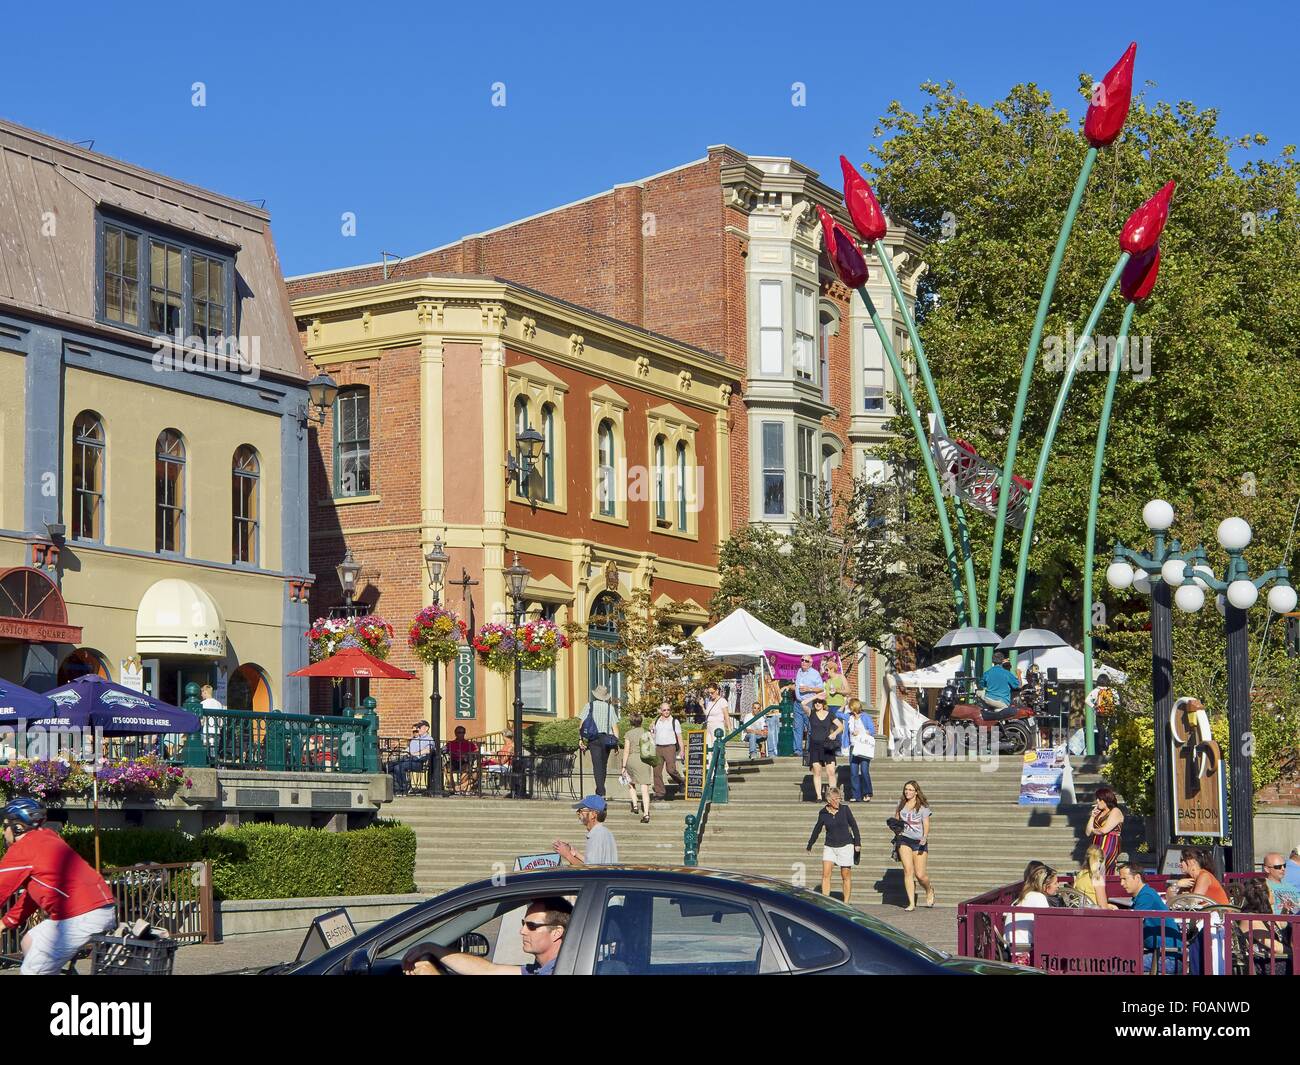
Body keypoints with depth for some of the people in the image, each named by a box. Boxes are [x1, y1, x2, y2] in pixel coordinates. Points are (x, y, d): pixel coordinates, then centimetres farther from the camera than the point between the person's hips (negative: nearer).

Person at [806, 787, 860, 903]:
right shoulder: (823, 813, -2)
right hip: (829, 846, 1)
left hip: (845, 846, -1)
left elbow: (853, 826, 3)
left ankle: (846, 903, 13)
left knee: (846, 876, 4)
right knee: (826, 874, -11)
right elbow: (817, 830, 12)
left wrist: (857, 843, 1)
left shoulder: (845, 809, -5)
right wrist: (810, 845, 21)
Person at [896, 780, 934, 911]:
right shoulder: (901, 805, 9)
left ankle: (929, 890, 30)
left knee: (920, 875, -4)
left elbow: (926, 825, -6)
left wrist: (924, 838, -24)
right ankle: (911, 903, -8)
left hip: (919, 842, -3)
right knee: (908, 871, -10)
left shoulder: (923, 807, -2)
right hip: (904, 840, 3)